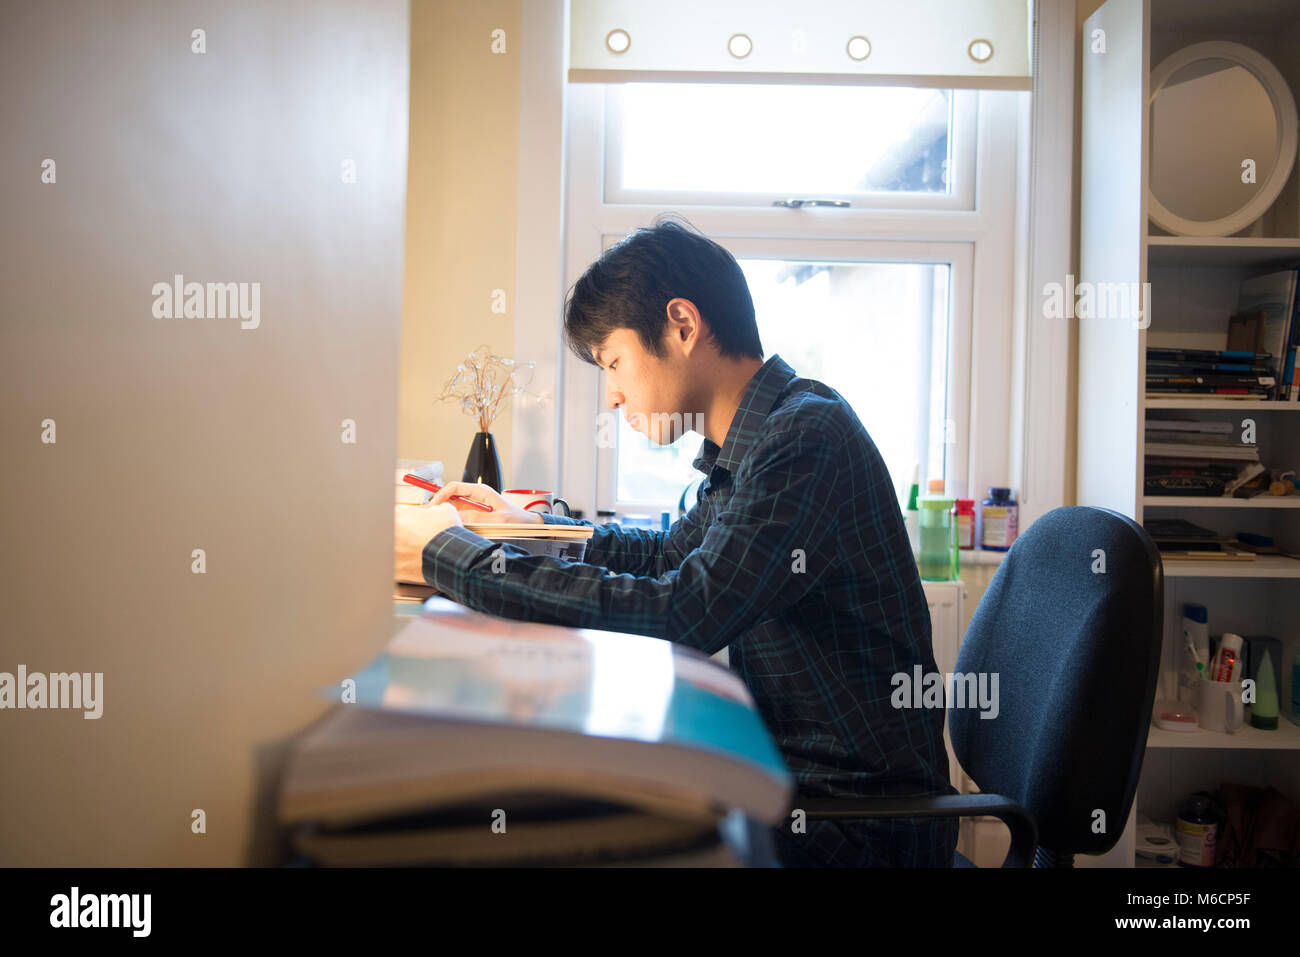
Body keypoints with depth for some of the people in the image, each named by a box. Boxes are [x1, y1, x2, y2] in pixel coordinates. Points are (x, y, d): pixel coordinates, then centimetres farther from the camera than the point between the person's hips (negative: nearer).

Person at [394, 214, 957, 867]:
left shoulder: (807, 437, -23)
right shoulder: (746, 446, 7)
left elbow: (682, 614, -31)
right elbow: (671, 553, 24)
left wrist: (449, 556, -23)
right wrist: (533, 526, 14)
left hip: (861, 817, -8)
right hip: (787, 770, 8)